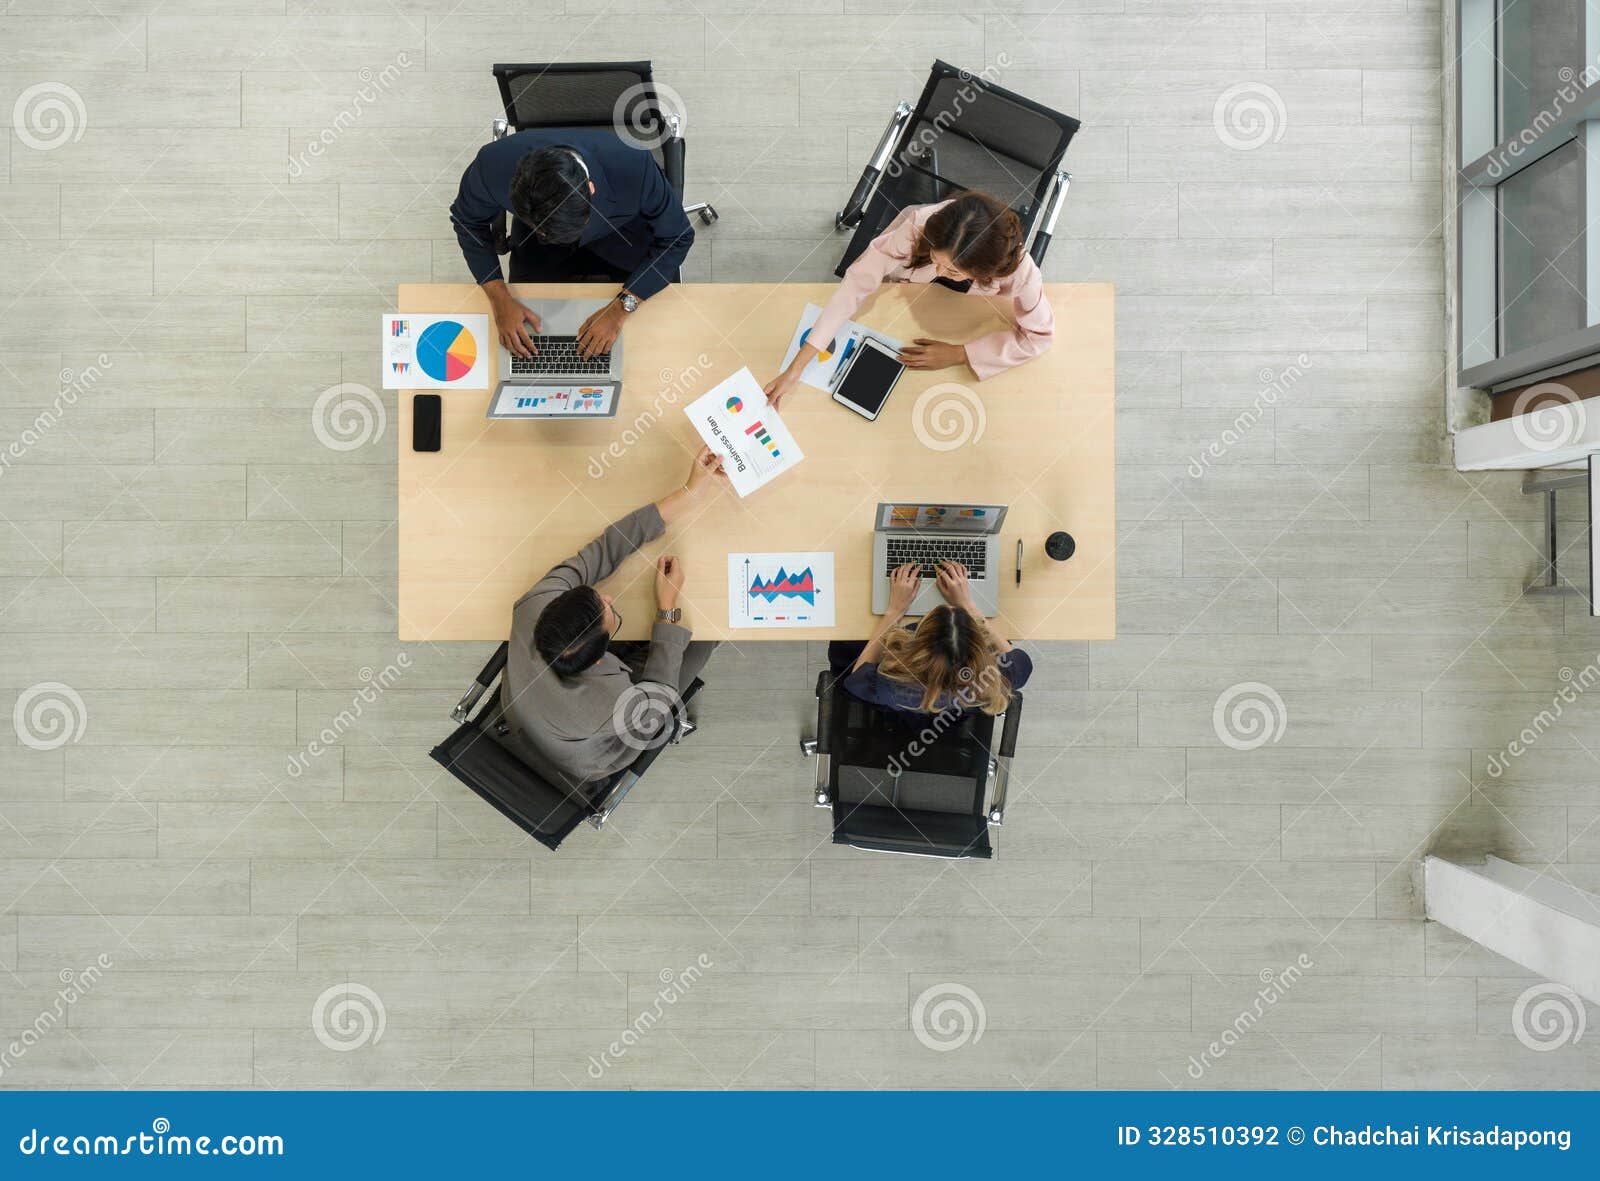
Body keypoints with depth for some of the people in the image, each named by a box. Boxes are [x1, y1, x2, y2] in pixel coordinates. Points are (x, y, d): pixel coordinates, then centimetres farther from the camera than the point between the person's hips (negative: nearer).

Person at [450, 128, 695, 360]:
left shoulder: (634, 166, -42)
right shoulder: (494, 163, -37)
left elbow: (676, 237, -26)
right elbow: (468, 220, -14)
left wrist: (620, 308, -34)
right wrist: (500, 298, -25)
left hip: (621, 230, -1)